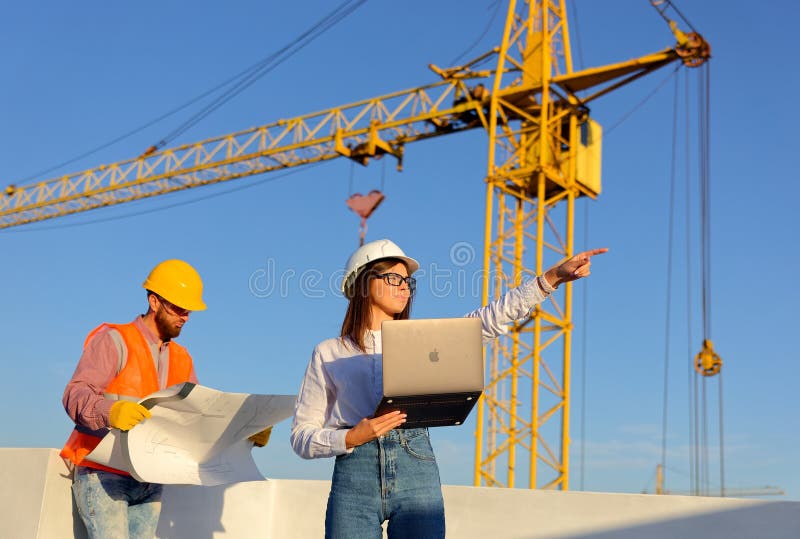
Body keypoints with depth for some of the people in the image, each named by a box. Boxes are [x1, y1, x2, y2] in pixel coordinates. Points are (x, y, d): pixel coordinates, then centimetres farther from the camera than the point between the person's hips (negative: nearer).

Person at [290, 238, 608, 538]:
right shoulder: (328, 353, 11)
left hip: (417, 470, 2)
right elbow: (302, 437, 7)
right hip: (354, 475, -1)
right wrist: (351, 438, -12)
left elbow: (491, 318, 8)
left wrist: (552, 277, 0)